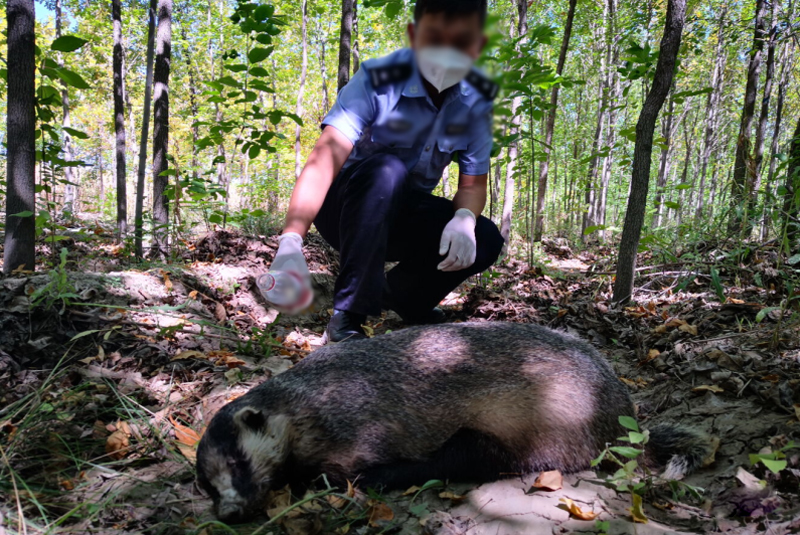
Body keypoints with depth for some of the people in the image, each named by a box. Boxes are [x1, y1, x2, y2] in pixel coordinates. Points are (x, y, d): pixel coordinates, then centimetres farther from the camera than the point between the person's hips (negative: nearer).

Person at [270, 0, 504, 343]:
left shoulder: (477, 100, -10)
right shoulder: (377, 82, -24)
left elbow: (473, 182, -6)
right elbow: (324, 159, -38)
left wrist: (464, 219, -31)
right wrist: (291, 241, -52)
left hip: (400, 214, 5)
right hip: (344, 207, -4)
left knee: (485, 240, -18)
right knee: (386, 170, -36)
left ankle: (396, 294, 10)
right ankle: (347, 319, -32)